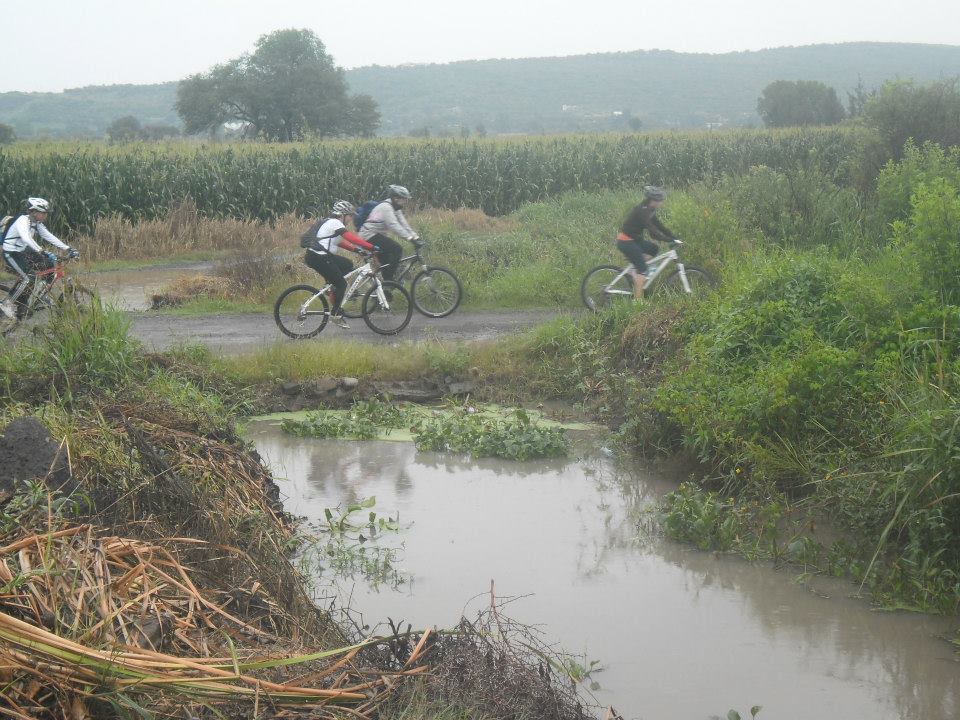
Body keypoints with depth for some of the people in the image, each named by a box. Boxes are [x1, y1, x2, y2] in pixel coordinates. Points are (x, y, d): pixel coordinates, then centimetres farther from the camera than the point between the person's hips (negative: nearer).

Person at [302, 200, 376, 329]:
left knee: (347, 265, 16)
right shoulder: (335, 224, -12)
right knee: (341, 284, -4)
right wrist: (372, 248, -19)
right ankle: (335, 314, 1)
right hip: (319, 258, -10)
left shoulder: (330, 223, 19)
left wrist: (356, 249, 13)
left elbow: (340, 242, 25)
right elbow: (353, 239, -19)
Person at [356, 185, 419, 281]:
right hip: (371, 235, -11)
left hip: (378, 235, 11)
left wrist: (415, 237, -4)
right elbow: (394, 226, -30)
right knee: (397, 249, -22)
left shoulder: (396, 209, 11)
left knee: (387, 264, 5)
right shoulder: (385, 207, -20)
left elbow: (404, 224, 8)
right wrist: (410, 238, -35)